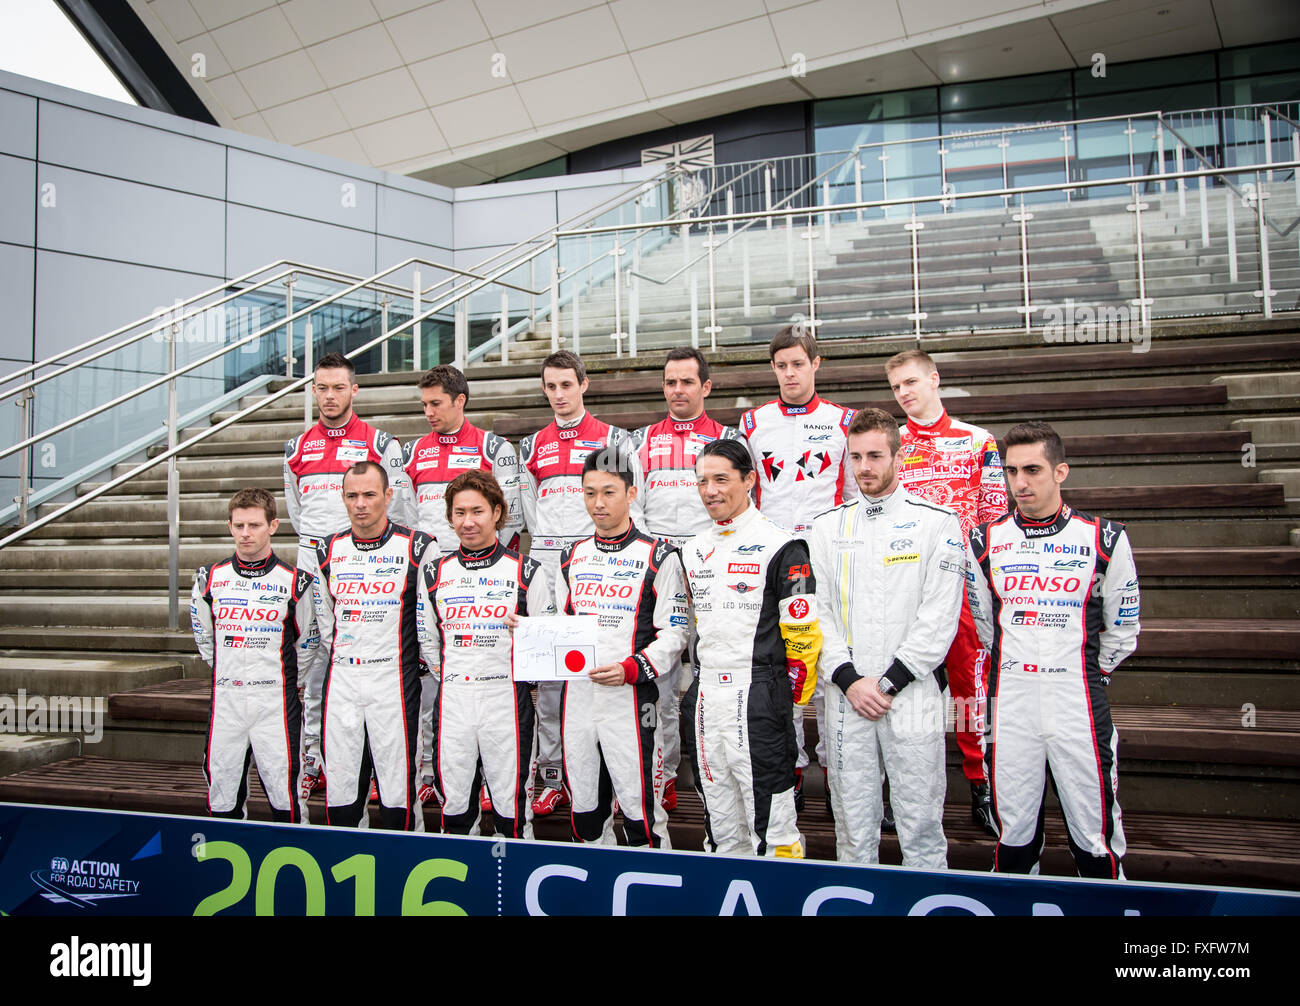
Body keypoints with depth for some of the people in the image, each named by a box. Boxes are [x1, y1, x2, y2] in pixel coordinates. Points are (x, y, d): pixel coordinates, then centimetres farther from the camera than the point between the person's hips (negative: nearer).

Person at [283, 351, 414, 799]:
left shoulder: (379, 443, 0)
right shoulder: (298, 448, 12)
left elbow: (401, 509, 3)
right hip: (313, 562, 4)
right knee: (314, 663, 5)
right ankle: (314, 761, 12)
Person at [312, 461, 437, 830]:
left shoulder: (416, 547, -3)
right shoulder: (328, 551, 10)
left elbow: (431, 617, 2)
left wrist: (427, 663, 3)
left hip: (395, 680, -4)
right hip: (341, 679, 4)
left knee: (398, 783, -3)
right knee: (339, 787, 6)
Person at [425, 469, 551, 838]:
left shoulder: (525, 571, 1)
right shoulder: (436, 573, 11)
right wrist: (447, 673, 11)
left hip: (506, 700, -3)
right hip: (452, 701, 3)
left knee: (511, 808, 1)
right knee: (454, 807, 9)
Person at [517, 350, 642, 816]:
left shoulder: (612, 439, 4)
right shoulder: (532, 446, 16)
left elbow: (631, 502, 1)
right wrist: (549, 545, 9)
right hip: (545, 563, 4)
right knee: (547, 672, 2)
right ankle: (553, 779, 9)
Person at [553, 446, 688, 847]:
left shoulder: (659, 557, -3)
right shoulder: (572, 557, 14)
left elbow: (674, 633, -6)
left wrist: (631, 669, -19)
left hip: (630, 699, -5)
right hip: (576, 697, 5)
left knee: (641, 814, -3)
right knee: (585, 812, 14)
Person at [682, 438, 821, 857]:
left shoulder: (780, 546, -8)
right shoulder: (694, 550, 13)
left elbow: (803, 632, -9)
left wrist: (791, 695, -7)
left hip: (757, 696, -7)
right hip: (705, 695, 7)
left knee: (770, 822, -3)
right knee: (719, 819, 15)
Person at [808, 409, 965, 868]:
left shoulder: (937, 522, 0)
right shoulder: (827, 527, 10)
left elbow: (940, 616, -6)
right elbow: (816, 611, 5)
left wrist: (889, 682, -11)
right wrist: (848, 679, -7)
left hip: (912, 696, -3)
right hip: (845, 698, 3)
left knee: (920, 821, 2)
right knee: (853, 824, 10)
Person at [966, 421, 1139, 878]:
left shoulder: (1104, 538, -1)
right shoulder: (986, 540, 5)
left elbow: (1123, 629, 10)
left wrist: (1091, 675, 12)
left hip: (1080, 705, -2)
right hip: (1008, 704, 2)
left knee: (1095, 835, 1)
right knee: (1012, 836, 9)